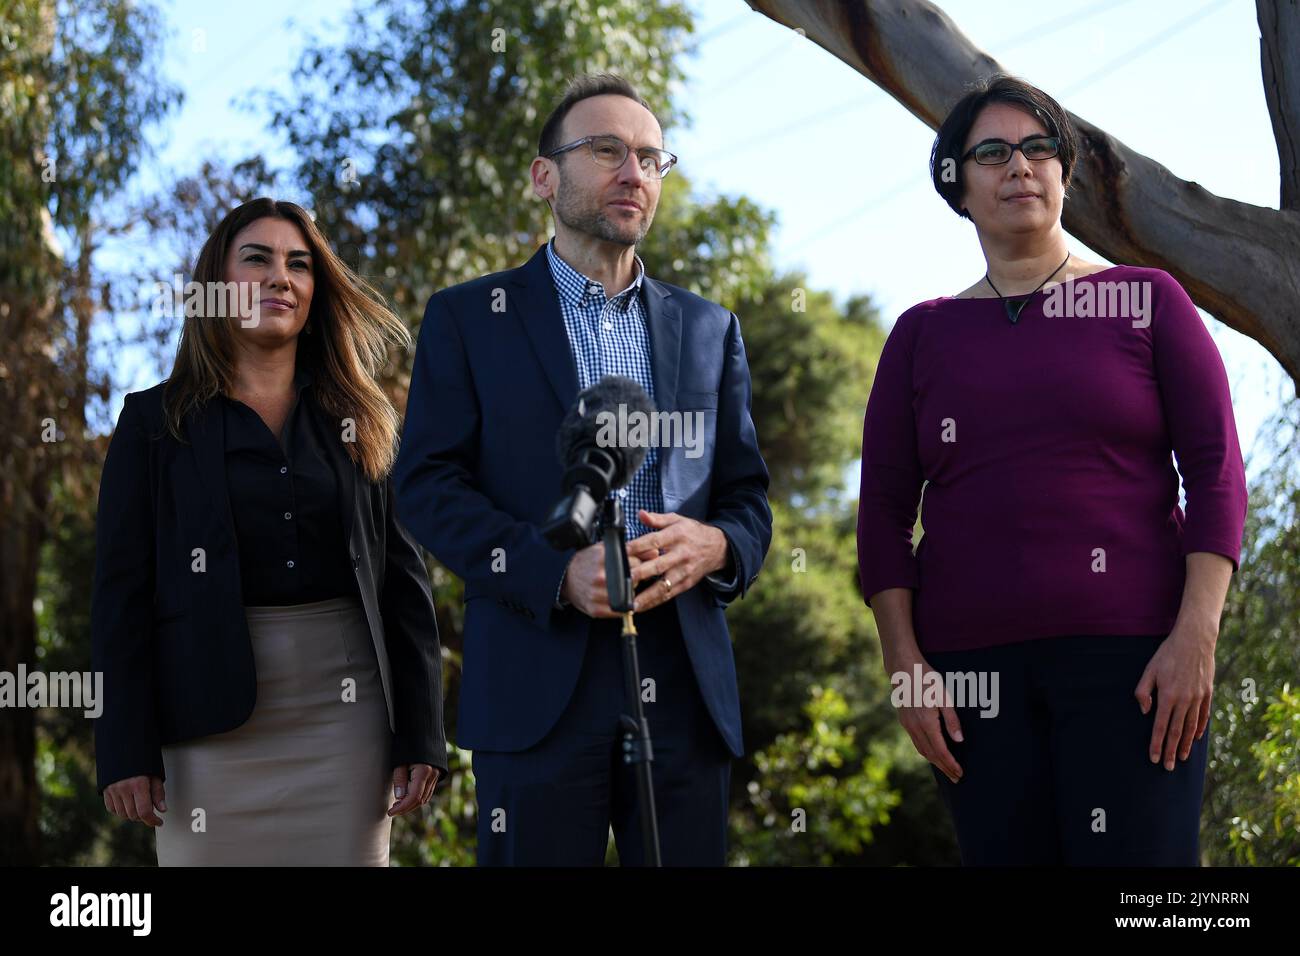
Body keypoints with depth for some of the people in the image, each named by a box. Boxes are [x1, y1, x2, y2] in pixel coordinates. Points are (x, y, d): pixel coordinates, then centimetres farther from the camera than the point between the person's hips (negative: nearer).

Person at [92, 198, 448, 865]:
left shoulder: (362, 420, 12)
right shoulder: (155, 421, 6)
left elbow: (405, 582, 8)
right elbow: (121, 591, 1)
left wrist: (419, 736, 1)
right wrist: (126, 750, -7)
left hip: (344, 705, 2)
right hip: (213, 713, -2)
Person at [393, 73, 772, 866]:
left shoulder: (708, 329, 16)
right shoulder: (468, 319, 6)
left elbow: (748, 497, 15)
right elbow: (428, 485, -2)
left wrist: (714, 546, -10)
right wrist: (556, 574, -17)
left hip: (685, 688, 3)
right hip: (539, 689, -3)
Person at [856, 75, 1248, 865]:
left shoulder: (1147, 302, 8)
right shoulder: (923, 335, 14)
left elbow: (1217, 472, 1)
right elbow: (884, 508, 10)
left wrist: (1196, 635, -11)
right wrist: (905, 663, -1)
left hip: (1129, 650, -2)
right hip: (974, 666, 2)